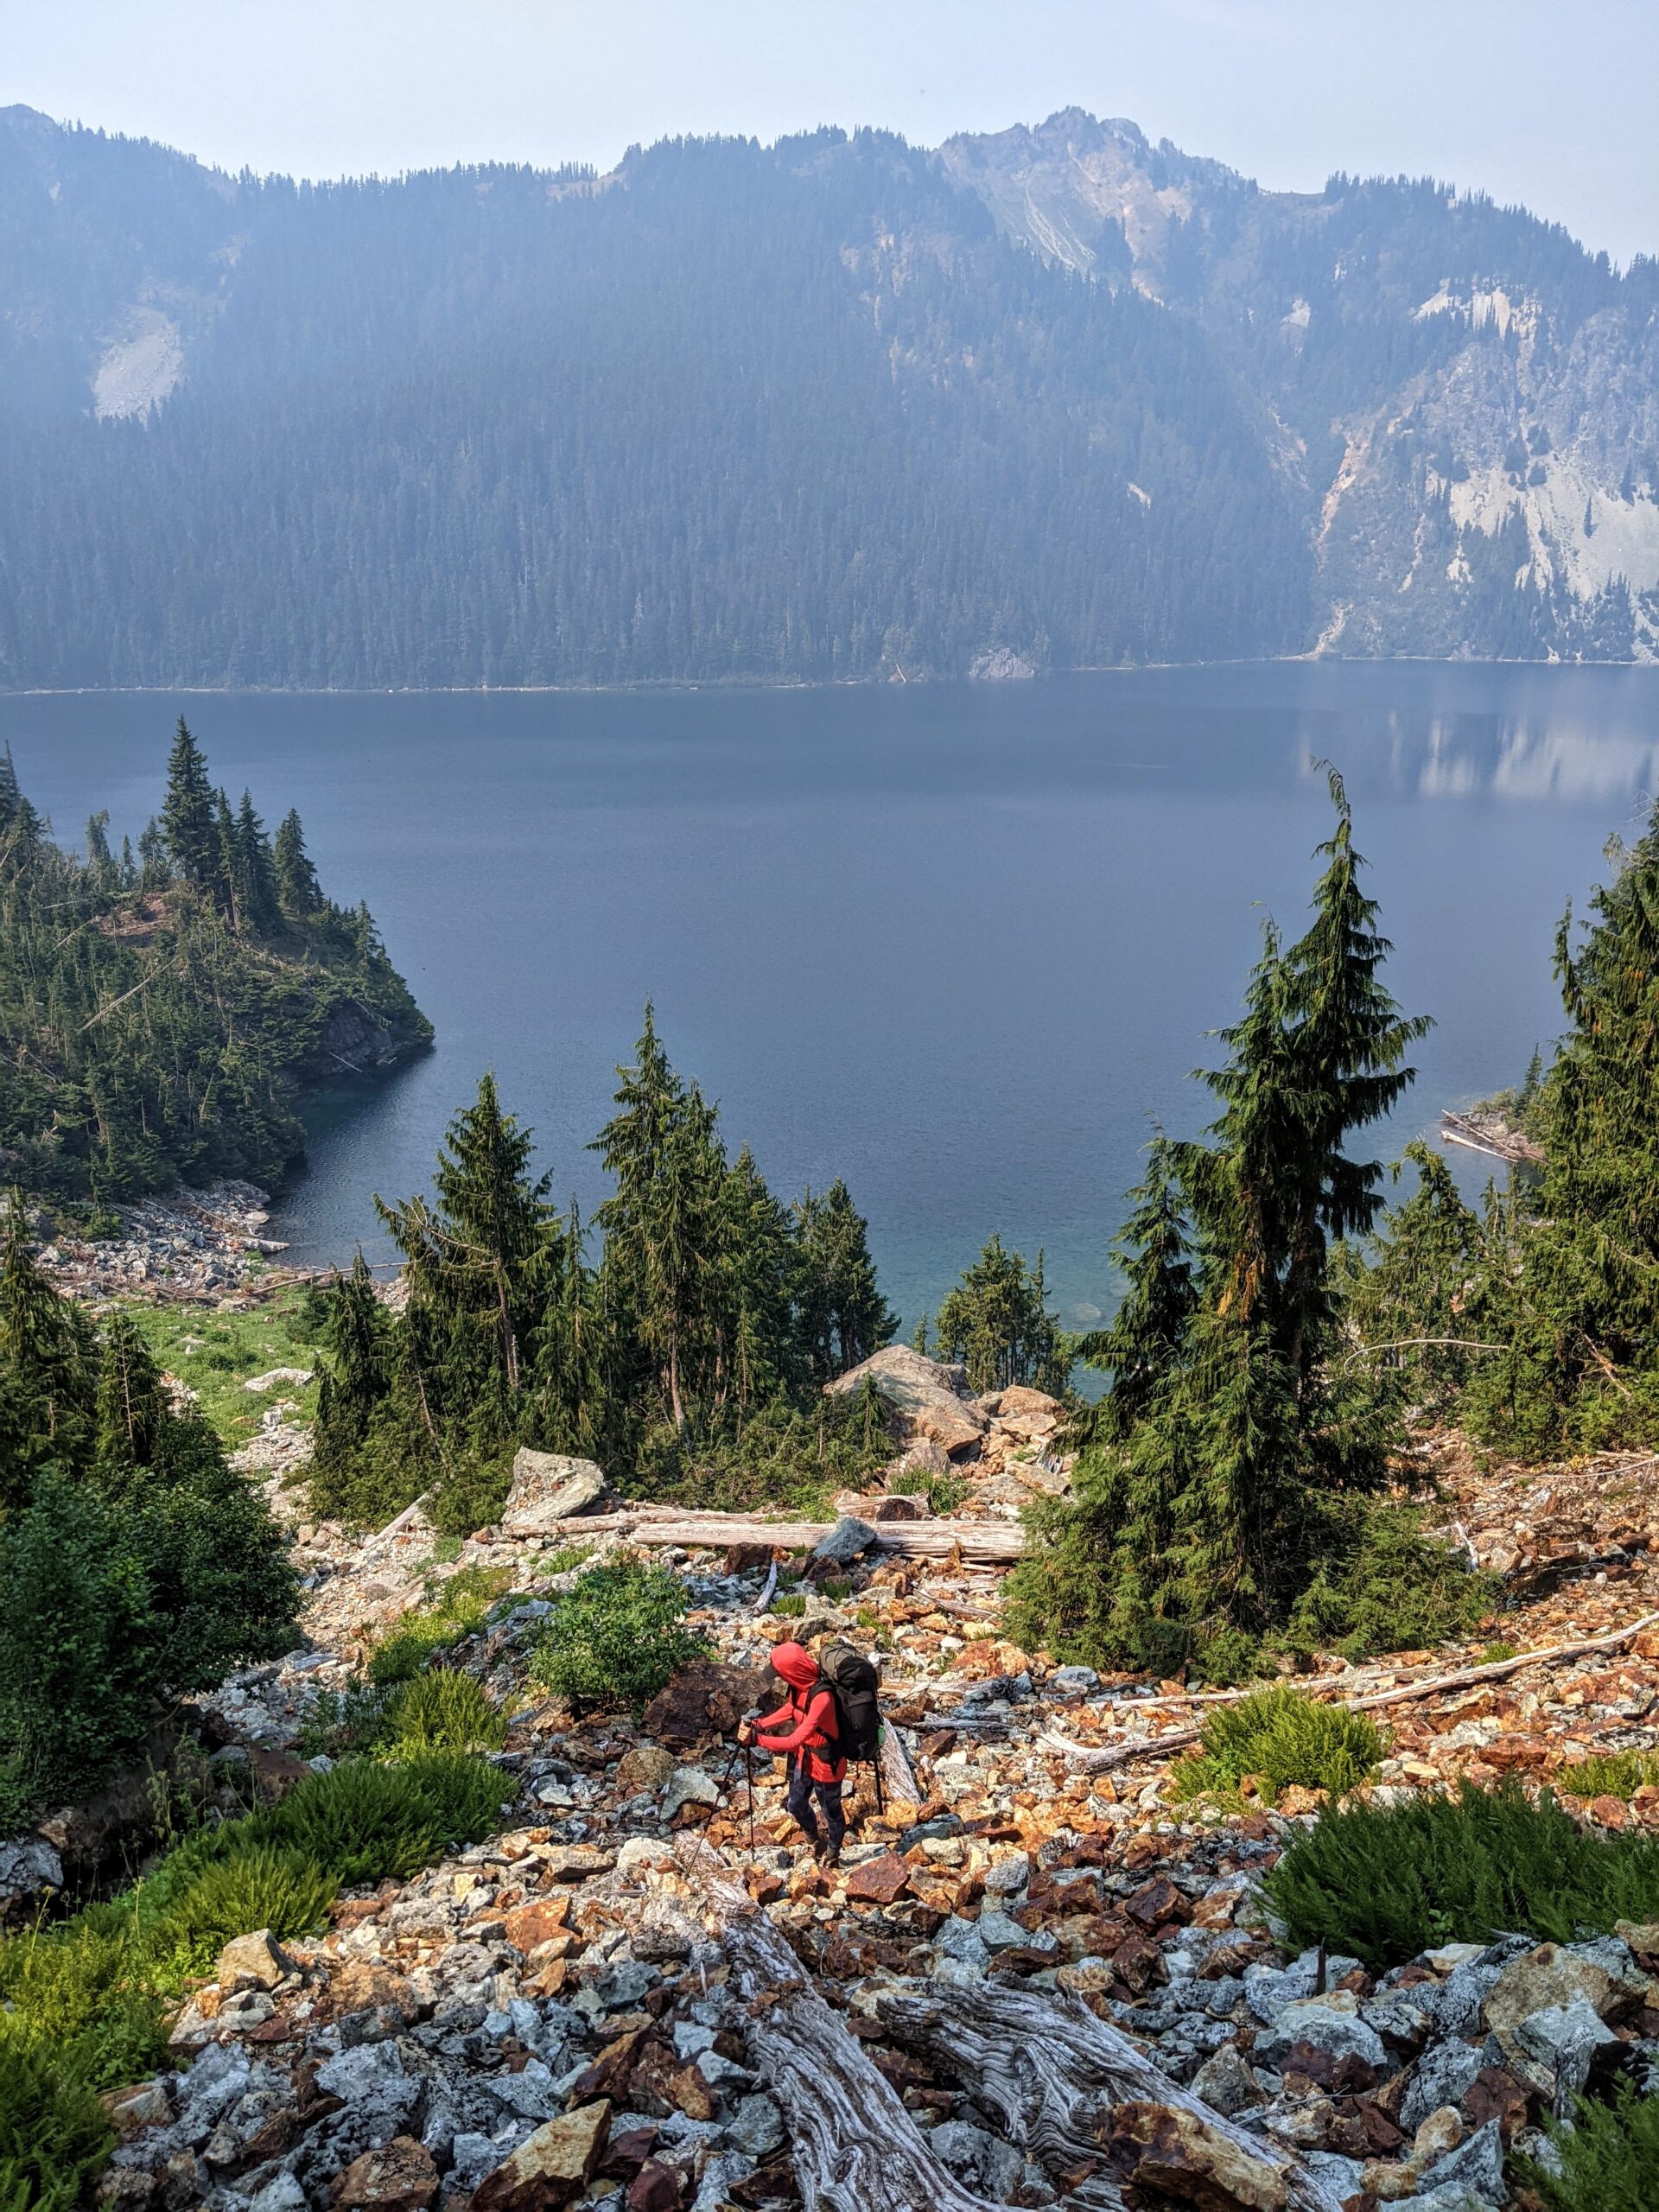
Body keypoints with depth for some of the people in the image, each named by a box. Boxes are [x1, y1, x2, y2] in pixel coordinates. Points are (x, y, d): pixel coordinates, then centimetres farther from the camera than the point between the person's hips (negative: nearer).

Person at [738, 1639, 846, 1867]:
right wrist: (758, 1725, -4)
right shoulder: (799, 1685, -12)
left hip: (825, 1763, -8)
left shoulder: (821, 1698, -38)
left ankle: (832, 1852, 45)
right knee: (796, 1804, 24)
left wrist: (756, 1738, -41)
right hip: (804, 1757, 8)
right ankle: (816, 1841, 52)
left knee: (830, 1810, 17)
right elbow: (790, 1710, 9)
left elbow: (794, 1741, -40)